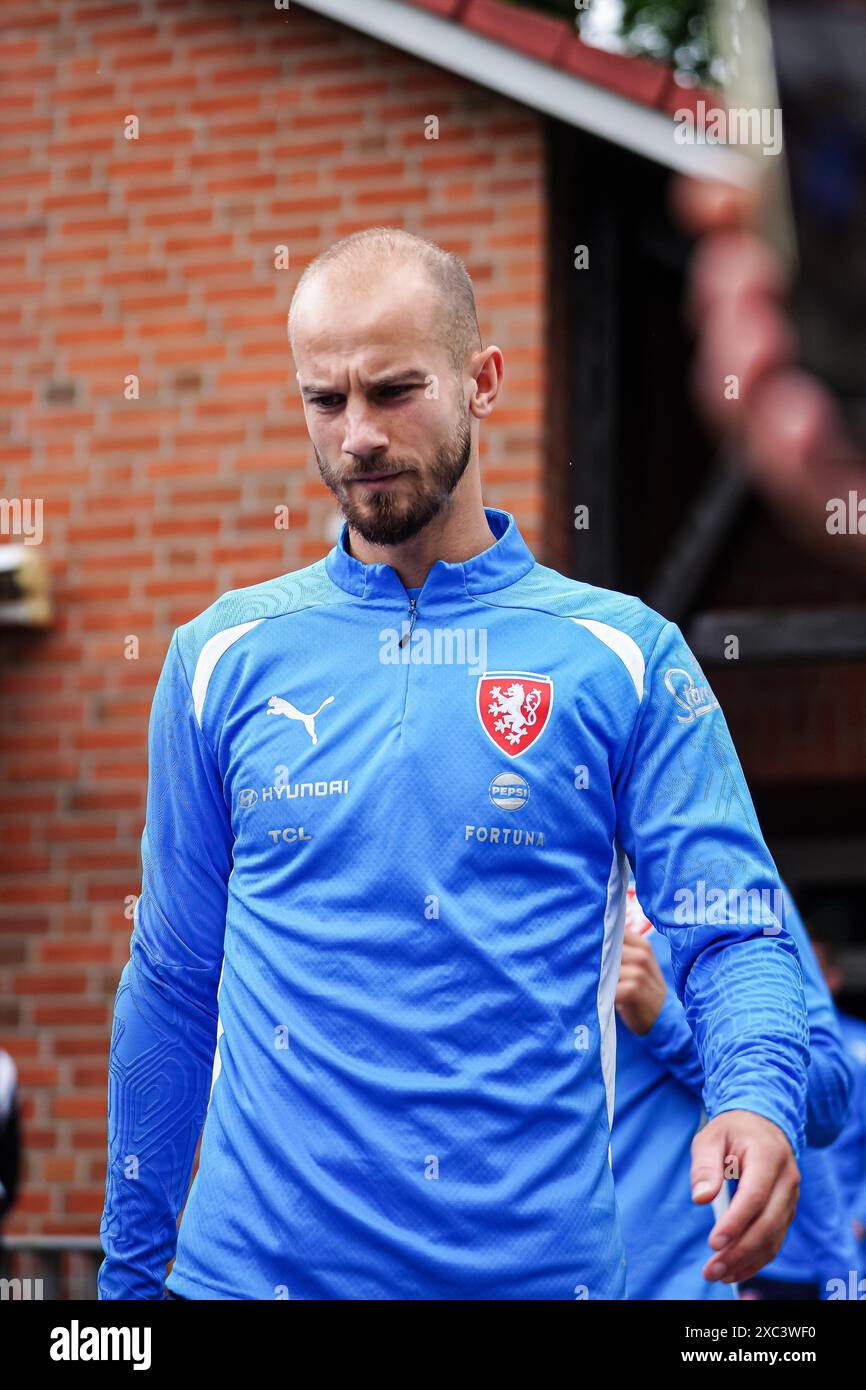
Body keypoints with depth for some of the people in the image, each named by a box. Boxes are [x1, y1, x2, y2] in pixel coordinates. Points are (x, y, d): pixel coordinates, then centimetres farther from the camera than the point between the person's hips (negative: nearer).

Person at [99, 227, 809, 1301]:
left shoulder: (626, 658, 1)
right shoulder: (222, 660, 6)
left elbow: (733, 931, -4)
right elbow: (173, 979, 10)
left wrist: (759, 1098, -25)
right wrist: (130, 1268, 11)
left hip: (540, 1255, -1)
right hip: (255, 1256, 1)